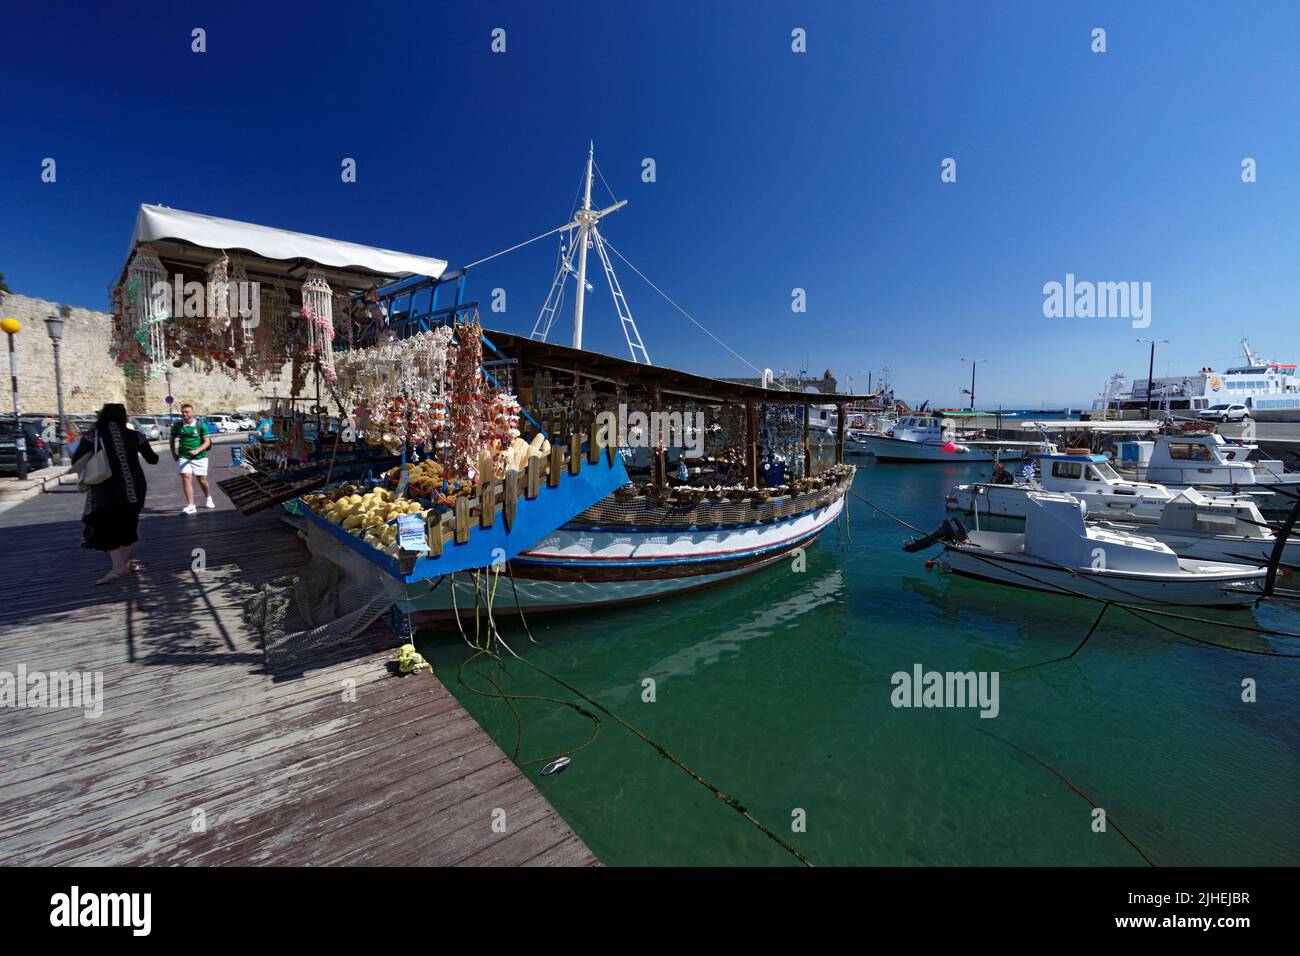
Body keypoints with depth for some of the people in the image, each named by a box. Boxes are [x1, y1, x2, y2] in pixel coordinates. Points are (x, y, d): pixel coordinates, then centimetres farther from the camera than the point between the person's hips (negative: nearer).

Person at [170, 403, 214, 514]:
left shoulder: (200, 425, -6)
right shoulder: (177, 425, 1)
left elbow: (207, 441, -6)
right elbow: (172, 439, 15)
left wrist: (197, 450, -21)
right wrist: (174, 454, 8)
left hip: (199, 457, -1)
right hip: (183, 457, 1)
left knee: (202, 480, 9)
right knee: (185, 478, -11)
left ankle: (208, 499, 36)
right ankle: (190, 506, -10)